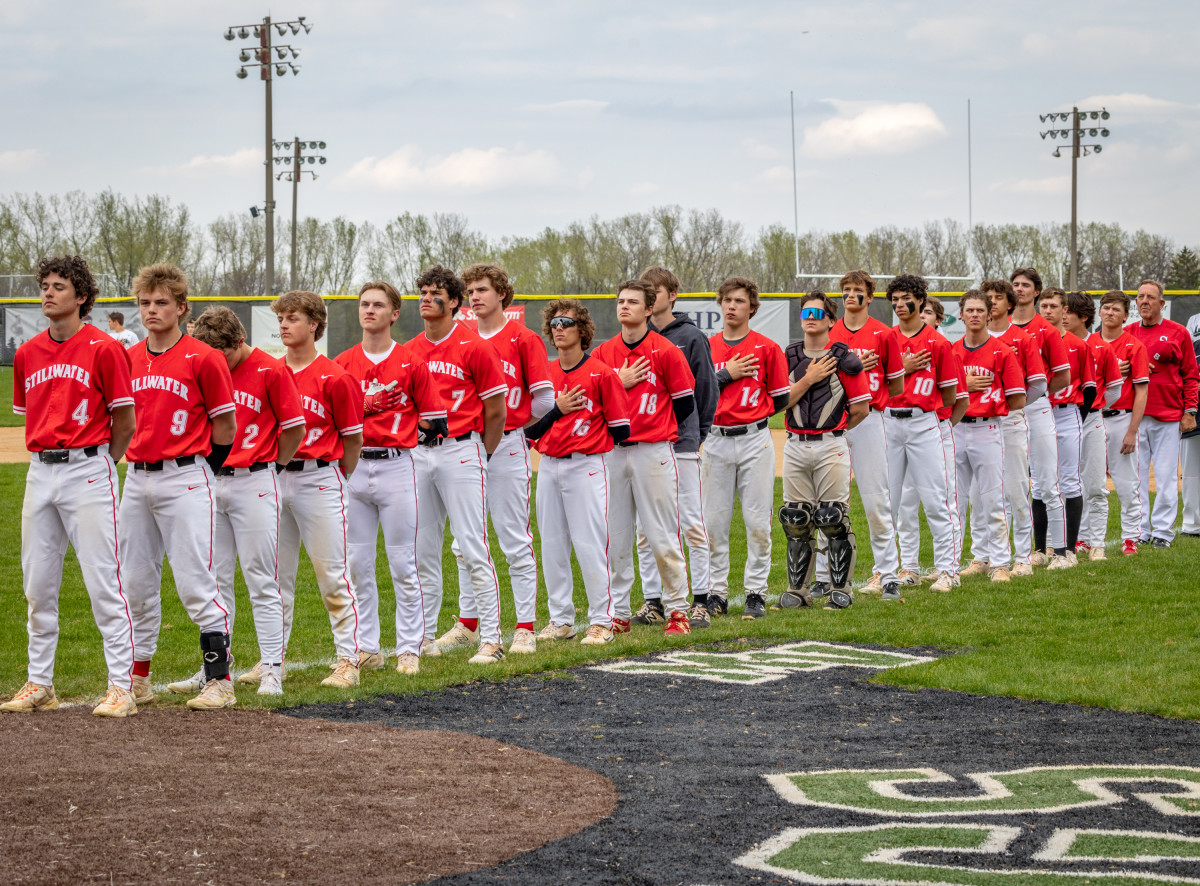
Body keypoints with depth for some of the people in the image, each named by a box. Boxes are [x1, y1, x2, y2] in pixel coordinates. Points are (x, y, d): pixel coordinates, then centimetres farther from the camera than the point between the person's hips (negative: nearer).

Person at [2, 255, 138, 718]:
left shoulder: (104, 349, -6)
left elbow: (125, 422, -2)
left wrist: (98, 466, 3)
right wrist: (45, 459, 14)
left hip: (89, 468, -6)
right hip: (40, 471, 6)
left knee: (103, 581, -7)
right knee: (37, 584, 10)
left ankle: (121, 687, -4)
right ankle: (39, 684, 19)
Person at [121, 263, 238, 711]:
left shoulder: (203, 359, -6)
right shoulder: (127, 360, 10)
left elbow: (224, 427, -1)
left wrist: (196, 471, 5)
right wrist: (141, 462, 15)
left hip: (185, 478, -6)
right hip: (136, 477, 6)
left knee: (196, 583, -9)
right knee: (136, 584, 10)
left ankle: (220, 681, -5)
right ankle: (137, 678, 21)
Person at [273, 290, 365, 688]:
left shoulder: (334, 377, -7)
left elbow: (353, 440, 0)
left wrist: (334, 482, 6)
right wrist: (272, 468, 8)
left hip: (320, 479, -5)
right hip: (274, 476, 5)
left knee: (332, 574, -3)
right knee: (276, 574, 10)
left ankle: (348, 662, 1)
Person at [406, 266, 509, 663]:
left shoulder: (474, 348, -6)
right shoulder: (409, 352, 10)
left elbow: (497, 411, -3)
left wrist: (480, 456, 2)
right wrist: (415, 446, 11)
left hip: (461, 450, -6)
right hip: (418, 452, 6)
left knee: (473, 548, -8)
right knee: (422, 551, 9)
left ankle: (490, 639, -6)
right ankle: (425, 637, 16)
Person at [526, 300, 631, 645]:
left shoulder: (602, 373, -5)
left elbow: (621, 430, -5)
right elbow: (530, 429, 6)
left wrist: (585, 440, 0)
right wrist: (558, 410, -8)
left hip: (587, 465, -5)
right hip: (548, 467, 6)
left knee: (590, 545, -6)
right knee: (552, 545, 8)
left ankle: (601, 621, 1)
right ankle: (561, 620, 18)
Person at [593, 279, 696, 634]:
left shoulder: (666, 351, -3)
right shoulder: (602, 354, 9)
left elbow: (685, 404, 0)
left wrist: (654, 431, 6)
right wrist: (620, 383, -6)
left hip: (654, 453, -4)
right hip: (610, 453, 4)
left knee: (663, 537, -3)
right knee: (615, 537, 6)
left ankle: (676, 610, 6)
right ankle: (617, 613, 14)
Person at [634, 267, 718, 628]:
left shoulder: (691, 337, 0)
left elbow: (707, 390, 3)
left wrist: (700, 433, 2)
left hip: (682, 442, -4)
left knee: (692, 524, -2)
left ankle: (701, 601, 2)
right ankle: (653, 601, 13)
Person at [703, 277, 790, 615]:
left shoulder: (767, 349, 1)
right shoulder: (706, 348, 8)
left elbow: (780, 400, 3)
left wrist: (749, 415, 2)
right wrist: (726, 375, -8)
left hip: (755, 441, -2)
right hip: (716, 442, 2)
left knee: (757, 520, -1)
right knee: (714, 520, 3)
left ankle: (756, 591, 7)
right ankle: (717, 593, 10)